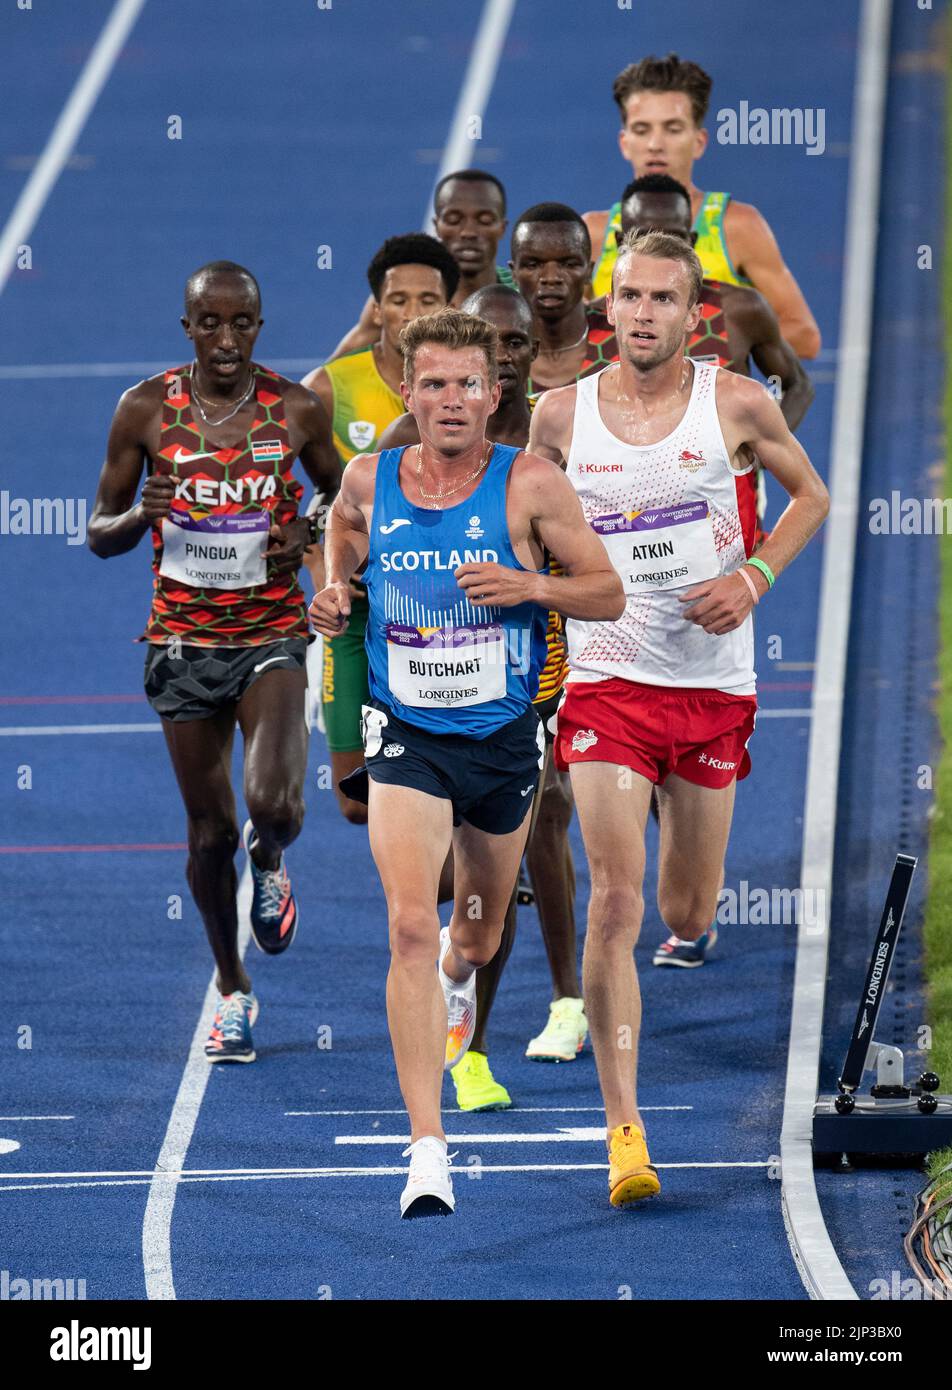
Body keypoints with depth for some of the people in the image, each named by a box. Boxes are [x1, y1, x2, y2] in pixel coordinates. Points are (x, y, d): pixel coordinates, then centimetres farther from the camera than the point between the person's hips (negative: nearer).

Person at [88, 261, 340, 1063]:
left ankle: (270, 862, 17)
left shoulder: (298, 410, -2)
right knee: (210, 830, 6)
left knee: (274, 804, -22)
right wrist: (141, 517, -19)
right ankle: (232, 990, 26)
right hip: (185, 640, 1)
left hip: (272, 633, -1)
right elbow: (100, 534, 4)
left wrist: (309, 535, -10)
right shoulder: (147, 410, -2)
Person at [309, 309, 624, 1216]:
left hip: (504, 735, 1)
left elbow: (608, 594, -4)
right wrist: (335, 589, 1)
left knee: (479, 928, 22)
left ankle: (458, 979, 64)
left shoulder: (530, 485, -9)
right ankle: (427, 1153, -25)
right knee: (410, 926, -20)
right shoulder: (370, 480, -4)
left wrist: (530, 585, -21)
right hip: (406, 739, -1)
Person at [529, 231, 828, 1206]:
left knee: (687, 918, 11)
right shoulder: (562, 414, -1)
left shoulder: (736, 404, -3)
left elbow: (809, 495, 11)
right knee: (614, 903, -15)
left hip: (713, 684, 1)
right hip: (606, 679, -1)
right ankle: (624, 1129, -14)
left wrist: (755, 577, -4)